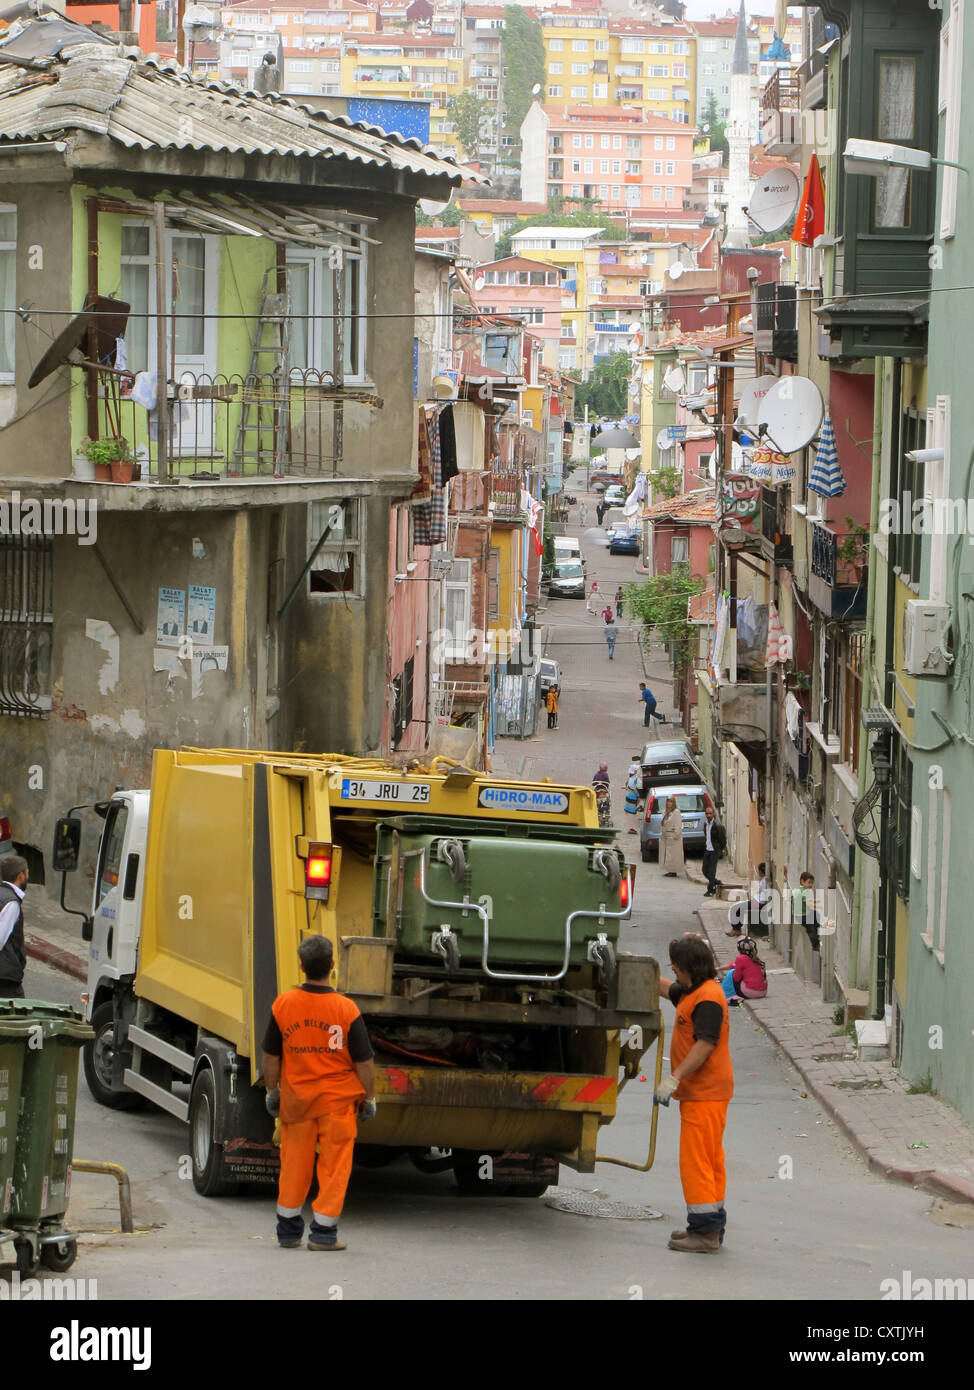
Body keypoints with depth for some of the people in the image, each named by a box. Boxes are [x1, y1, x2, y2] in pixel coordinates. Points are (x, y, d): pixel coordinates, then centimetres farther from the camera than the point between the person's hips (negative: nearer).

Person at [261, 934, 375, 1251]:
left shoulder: (282, 1005, -7)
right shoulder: (346, 1010, -14)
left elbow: (271, 1058, 2)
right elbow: (364, 1062, -8)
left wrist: (272, 1091, 16)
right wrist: (369, 1097, 5)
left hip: (296, 1097, 3)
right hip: (338, 1098, -3)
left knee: (294, 1164, 14)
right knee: (334, 1165, 6)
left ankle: (288, 1231, 23)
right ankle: (323, 1233, 5)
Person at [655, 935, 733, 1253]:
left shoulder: (708, 998, -18)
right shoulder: (693, 992, 15)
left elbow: (705, 1044, -25)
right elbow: (667, 989, 35)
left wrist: (675, 1078, -27)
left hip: (705, 1094, -11)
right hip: (702, 1092, 11)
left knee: (696, 1159, -10)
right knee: (708, 1159, 15)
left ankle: (704, 1232, -10)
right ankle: (712, 1227, 22)